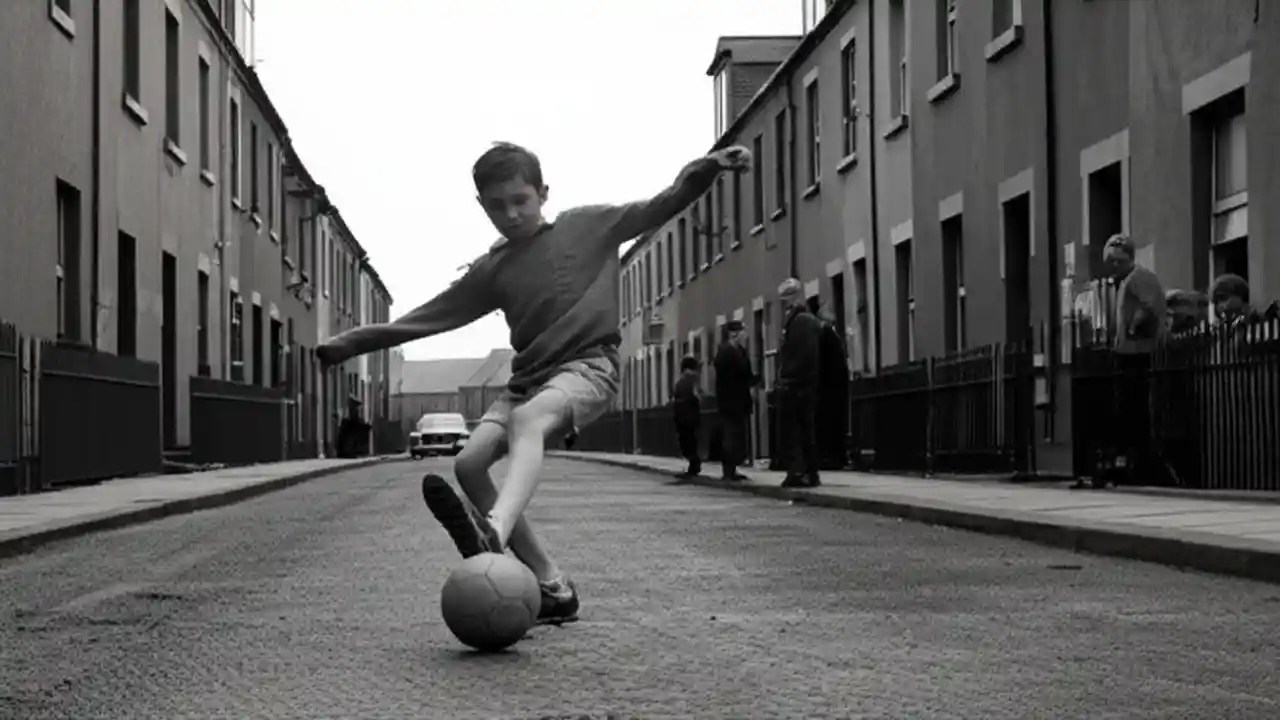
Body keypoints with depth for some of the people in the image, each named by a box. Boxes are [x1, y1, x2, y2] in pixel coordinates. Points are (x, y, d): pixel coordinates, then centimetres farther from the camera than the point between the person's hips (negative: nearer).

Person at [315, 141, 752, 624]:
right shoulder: (491, 271, 13)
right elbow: (427, 317, 16)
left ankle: (494, 532, -62)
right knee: (469, 462, -16)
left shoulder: (587, 226, 5)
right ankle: (552, 586, -17)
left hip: (588, 364, -5)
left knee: (528, 419, -37)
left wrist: (709, 167, -11)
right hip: (528, 375, 6)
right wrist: (351, 343, 12)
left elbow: (659, 207, 4)